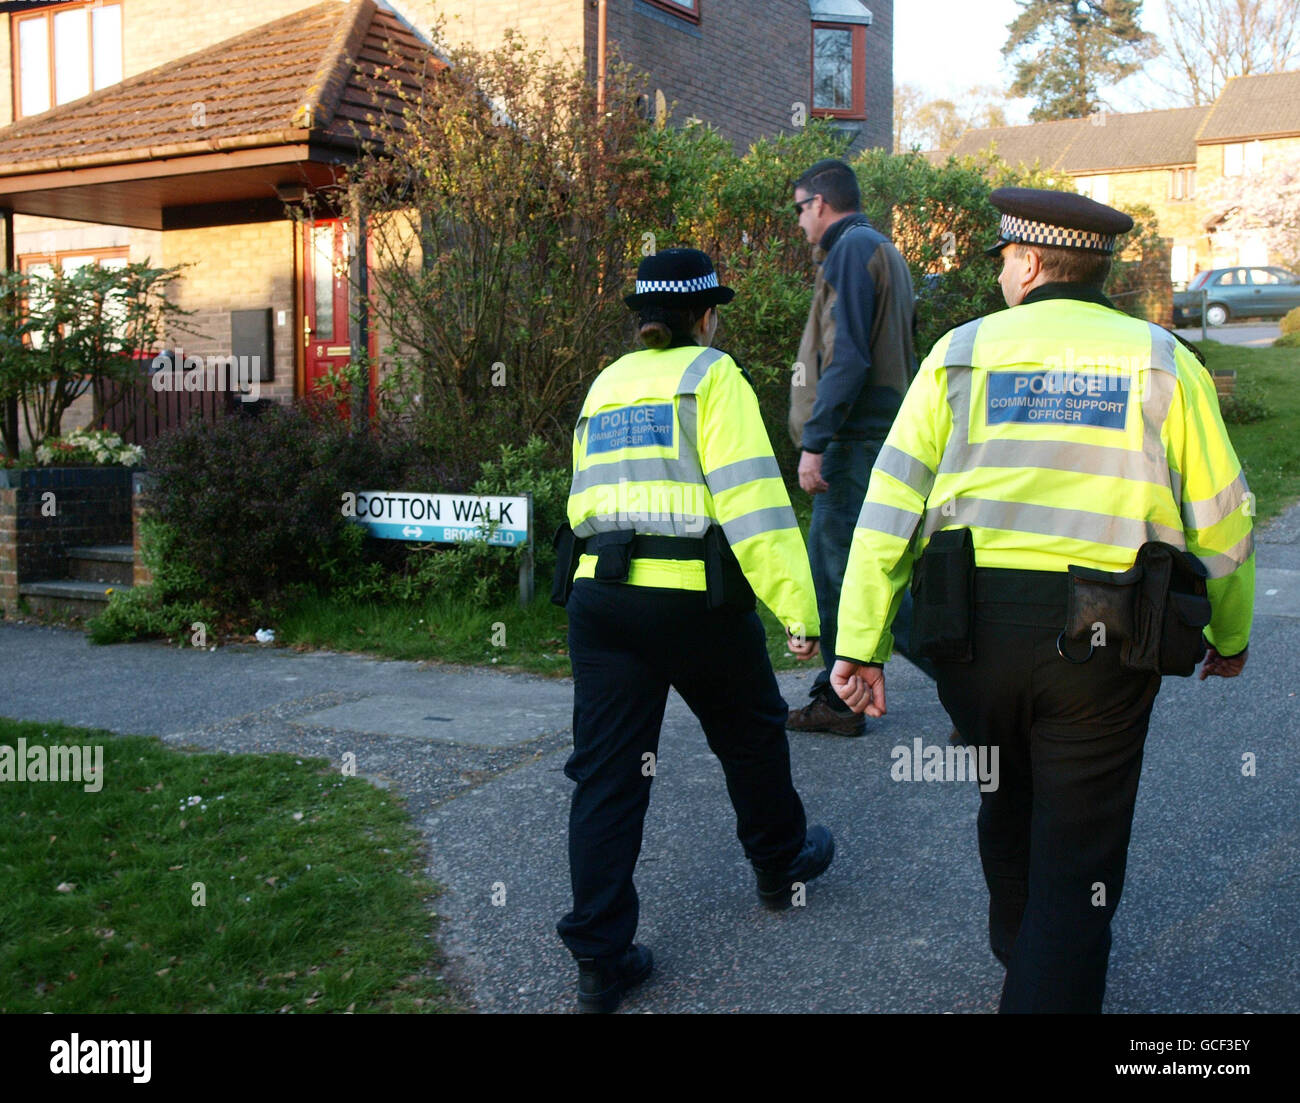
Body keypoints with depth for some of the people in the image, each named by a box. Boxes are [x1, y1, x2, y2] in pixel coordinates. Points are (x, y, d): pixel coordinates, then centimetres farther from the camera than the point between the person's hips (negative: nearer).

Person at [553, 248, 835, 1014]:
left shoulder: (605, 385, 20)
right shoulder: (711, 376, -1)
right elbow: (751, 498, -12)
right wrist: (798, 608, -12)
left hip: (598, 595, 5)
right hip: (694, 596, -5)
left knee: (607, 775, 4)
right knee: (751, 733, 20)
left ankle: (601, 955, 3)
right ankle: (782, 865, 41)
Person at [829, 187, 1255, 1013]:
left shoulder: (961, 352, 5)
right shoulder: (1161, 360, 4)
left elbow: (891, 503, -2)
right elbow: (1220, 516, 5)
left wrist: (860, 642, -1)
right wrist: (1230, 633, 21)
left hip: (976, 628, 3)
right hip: (1103, 639, -2)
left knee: (1009, 804, 27)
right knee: (1079, 850, 8)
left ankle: (1021, 949, 51)